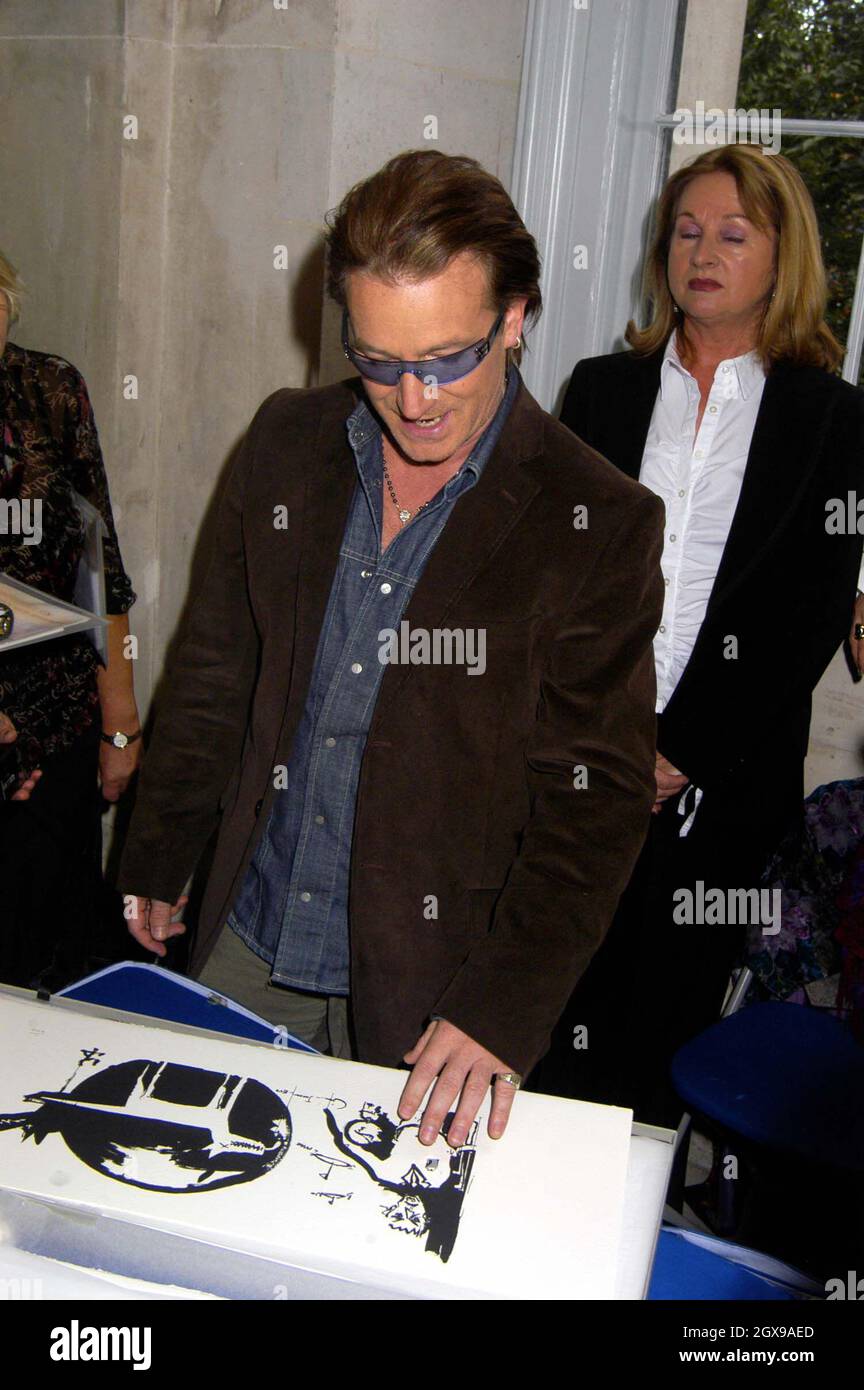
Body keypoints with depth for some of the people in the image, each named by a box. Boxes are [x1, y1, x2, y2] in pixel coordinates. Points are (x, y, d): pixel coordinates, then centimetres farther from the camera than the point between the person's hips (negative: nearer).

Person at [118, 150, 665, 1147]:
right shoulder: (286, 444, -2)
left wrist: (504, 1007, -23)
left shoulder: (600, 525, -15)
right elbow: (217, 667, 8)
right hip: (248, 945, 4)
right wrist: (156, 857, 14)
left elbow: (595, 799, -14)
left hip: (429, 984, -4)